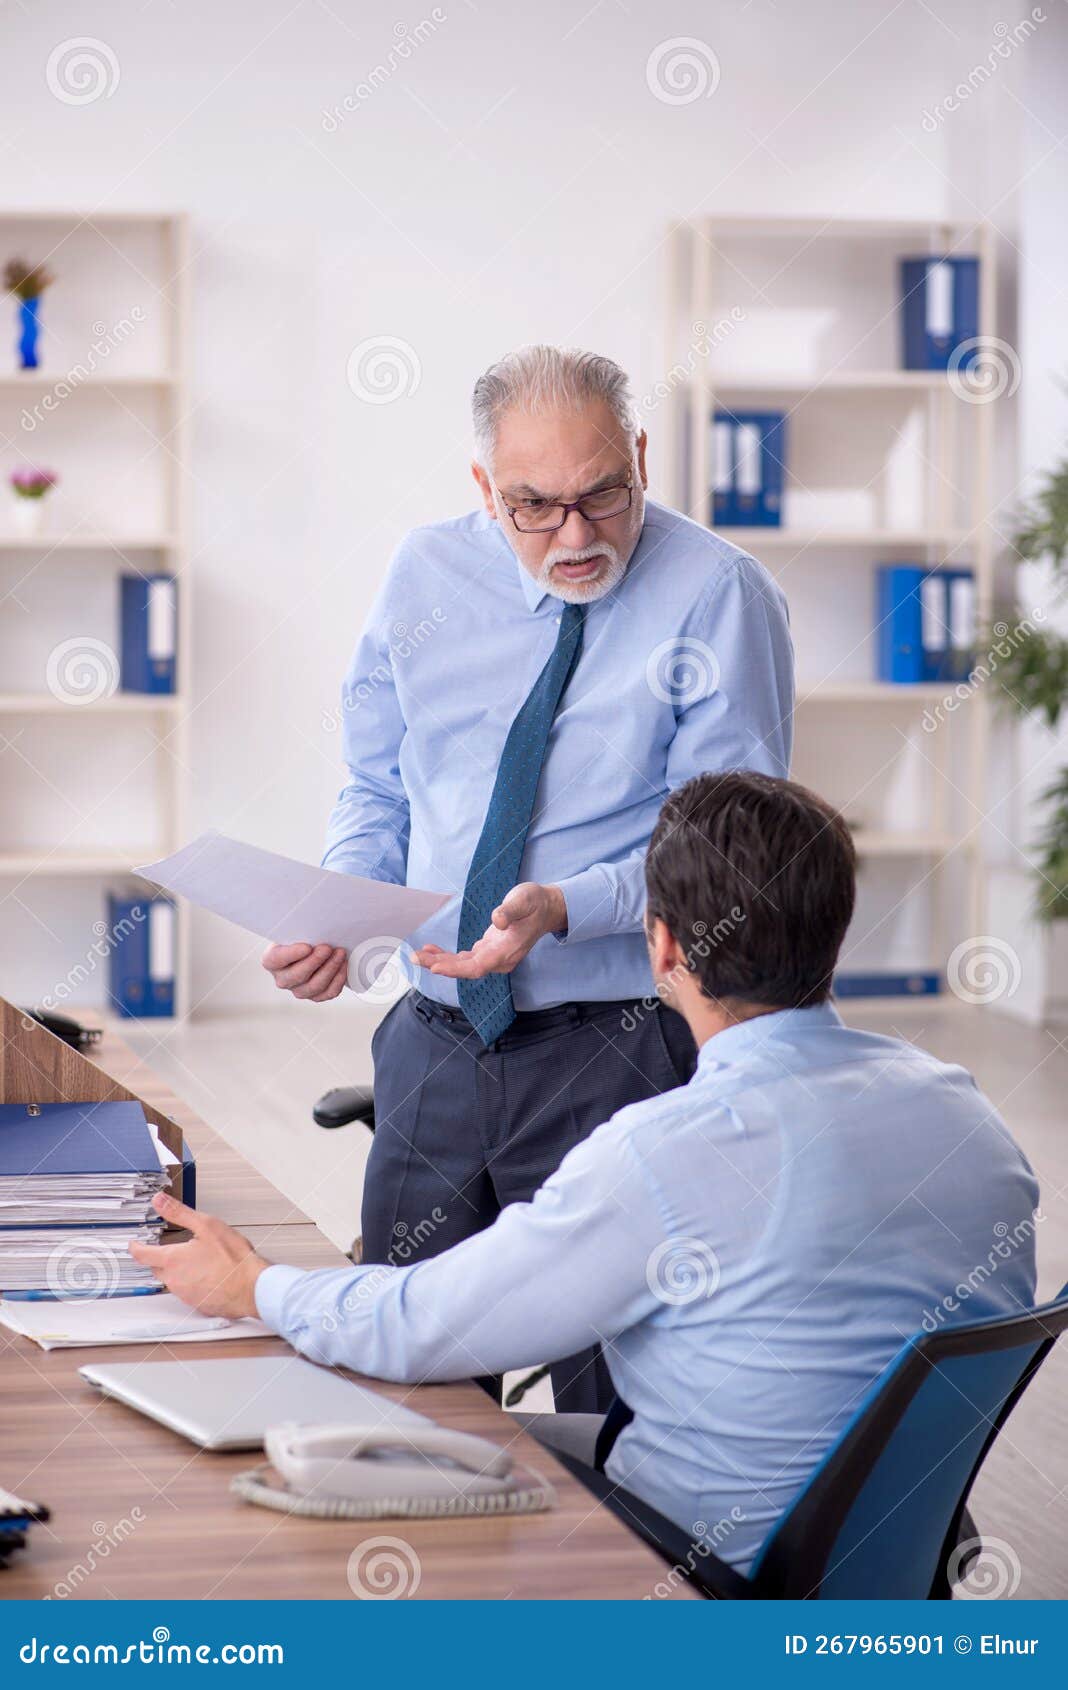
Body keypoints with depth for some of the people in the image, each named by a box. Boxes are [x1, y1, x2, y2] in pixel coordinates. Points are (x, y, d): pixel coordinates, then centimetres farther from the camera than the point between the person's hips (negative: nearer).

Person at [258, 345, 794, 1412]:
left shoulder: (715, 596, -8)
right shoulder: (425, 576, 7)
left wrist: (563, 909, -25)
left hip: (614, 1048, -5)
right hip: (433, 1040, 5)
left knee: (611, 1397, -1)